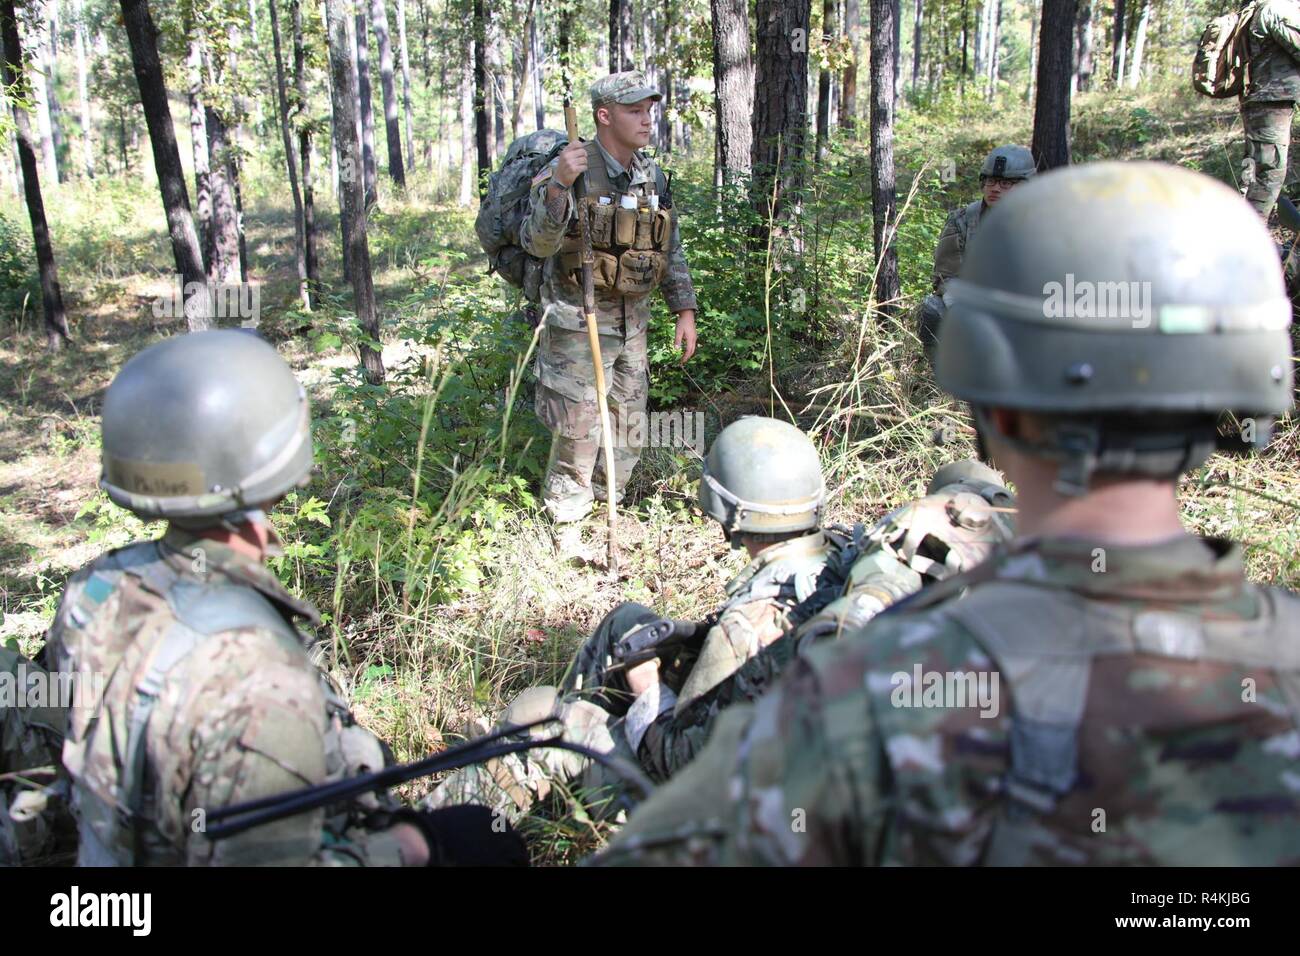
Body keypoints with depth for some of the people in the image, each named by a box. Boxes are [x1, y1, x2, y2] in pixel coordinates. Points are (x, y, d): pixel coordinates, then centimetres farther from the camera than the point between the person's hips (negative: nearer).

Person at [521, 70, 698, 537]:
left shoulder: (652, 175, 6)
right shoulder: (570, 170, -14)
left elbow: (671, 249, 15)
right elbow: (537, 243, -24)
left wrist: (685, 309, 10)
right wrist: (557, 185, -38)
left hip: (631, 323, 7)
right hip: (576, 323, -7)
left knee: (627, 433, 14)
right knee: (578, 433, -2)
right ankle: (565, 529, 13)